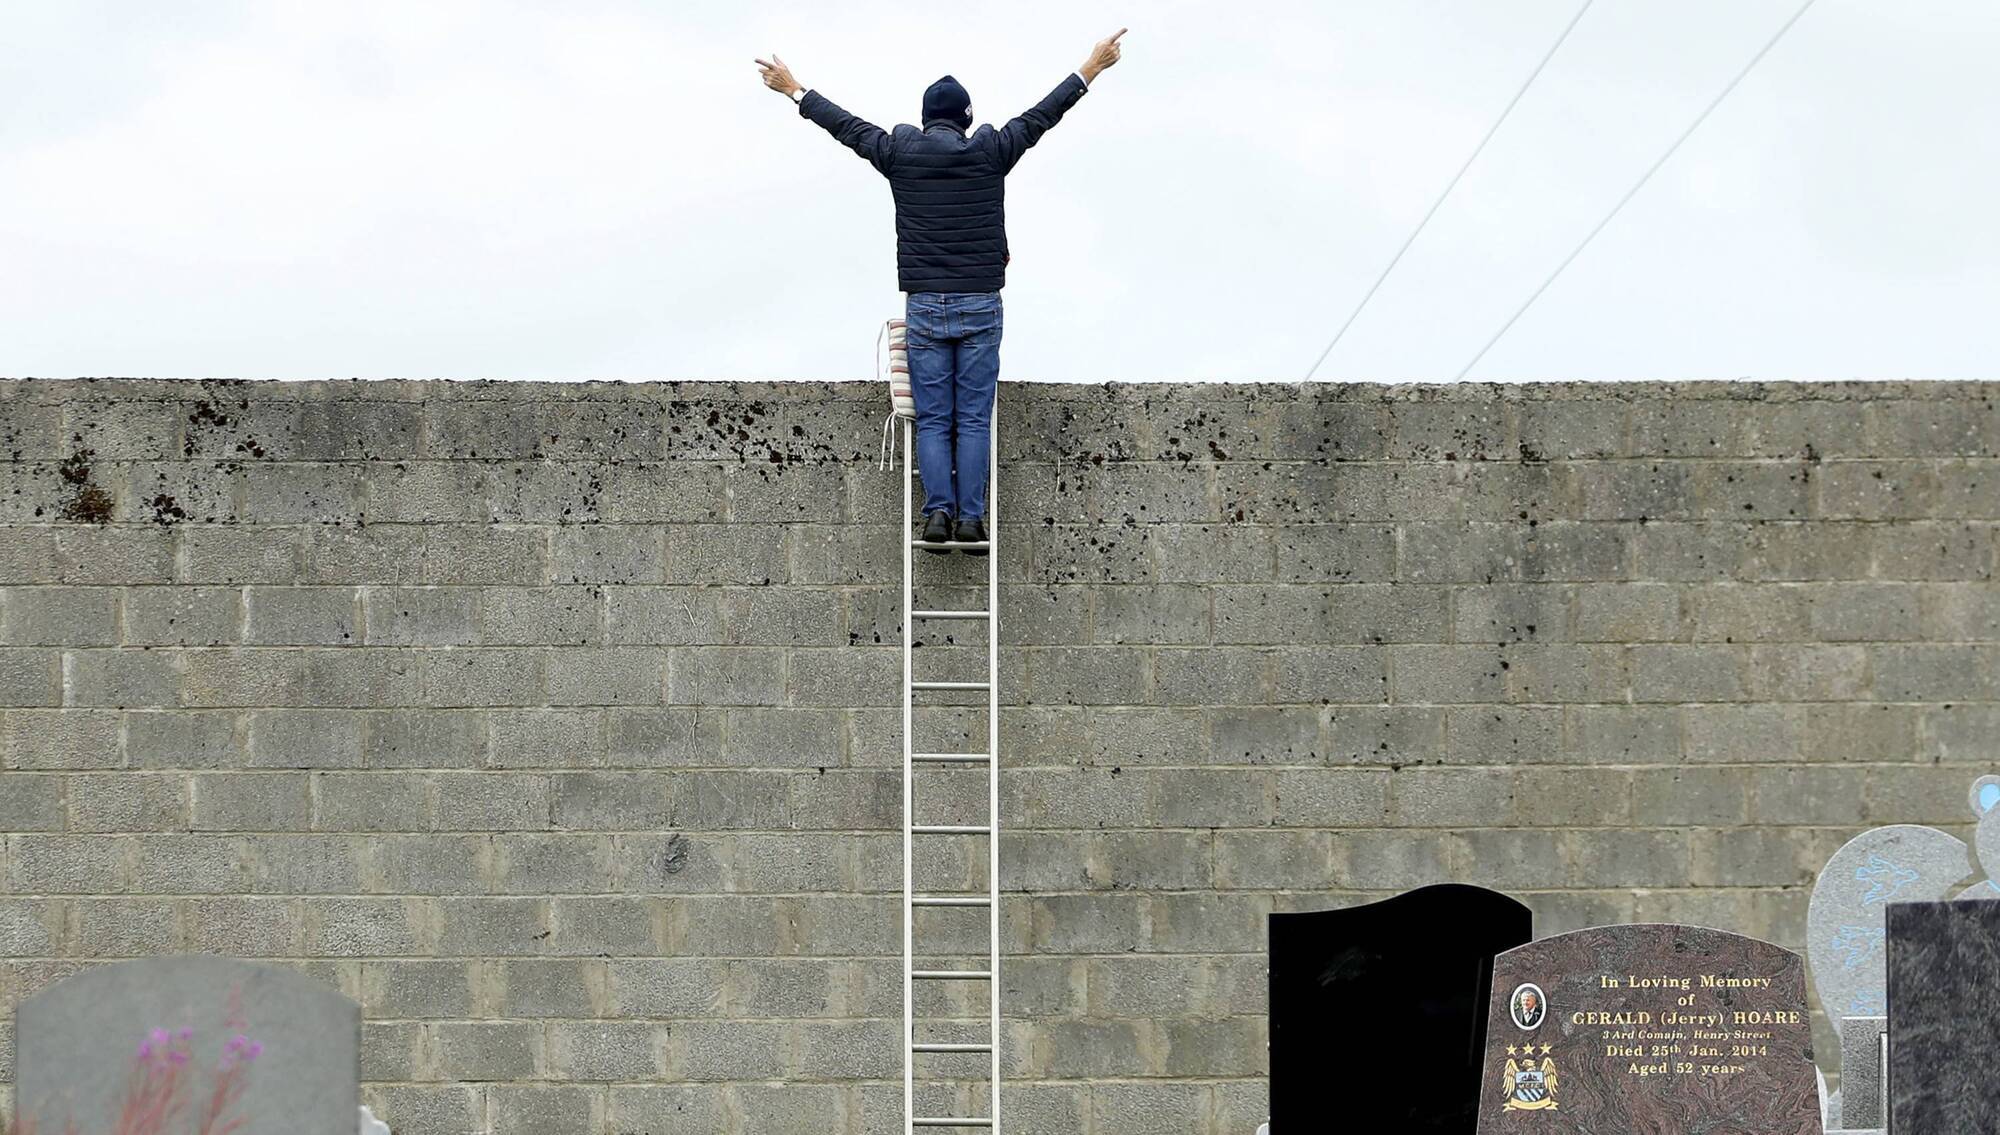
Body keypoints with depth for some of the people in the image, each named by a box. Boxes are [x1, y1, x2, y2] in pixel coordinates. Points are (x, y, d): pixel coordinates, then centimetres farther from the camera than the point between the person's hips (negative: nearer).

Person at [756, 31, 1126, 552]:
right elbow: (1041, 116, 9)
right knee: (974, 420, 1)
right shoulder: (990, 152, -1)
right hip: (980, 306, -1)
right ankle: (971, 516, -4)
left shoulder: (900, 152, 1)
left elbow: (845, 124, 14)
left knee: (932, 420, 4)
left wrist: (795, 91, 29)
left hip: (924, 308, 1)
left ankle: (938, 512, -7)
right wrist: (1091, 69, 20)